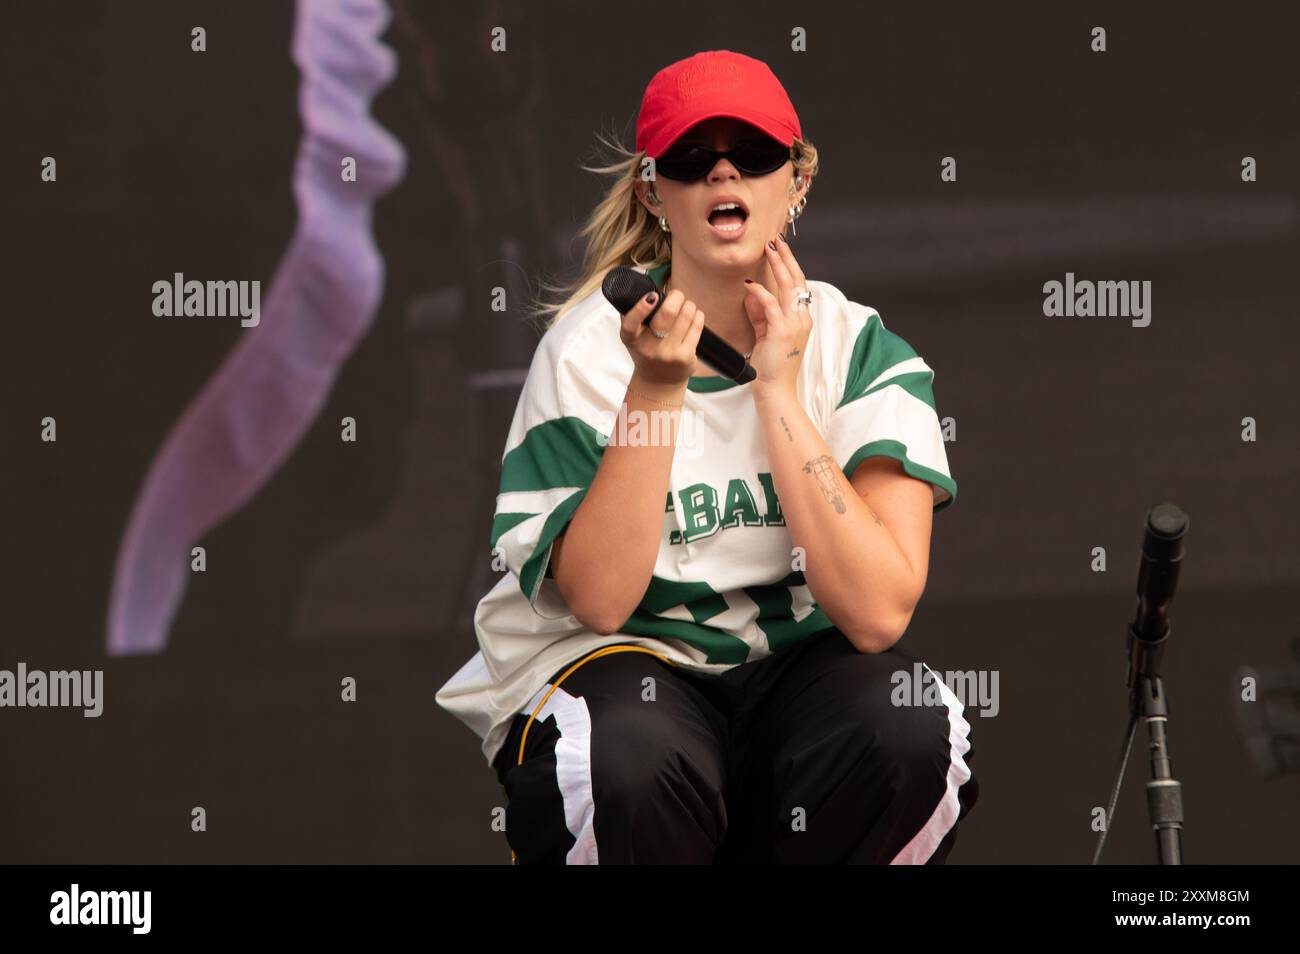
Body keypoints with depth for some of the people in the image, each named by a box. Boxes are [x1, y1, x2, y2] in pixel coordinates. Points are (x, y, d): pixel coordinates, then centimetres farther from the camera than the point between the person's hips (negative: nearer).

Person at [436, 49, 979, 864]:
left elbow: (877, 610, -18)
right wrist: (653, 390, -25)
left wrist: (777, 390, -19)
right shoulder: (590, 346, -7)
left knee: (907, 731, -31)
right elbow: (600, 598, -17)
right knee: (635, 767, -37)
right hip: (617, 665, -2)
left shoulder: (857, 347, -5)